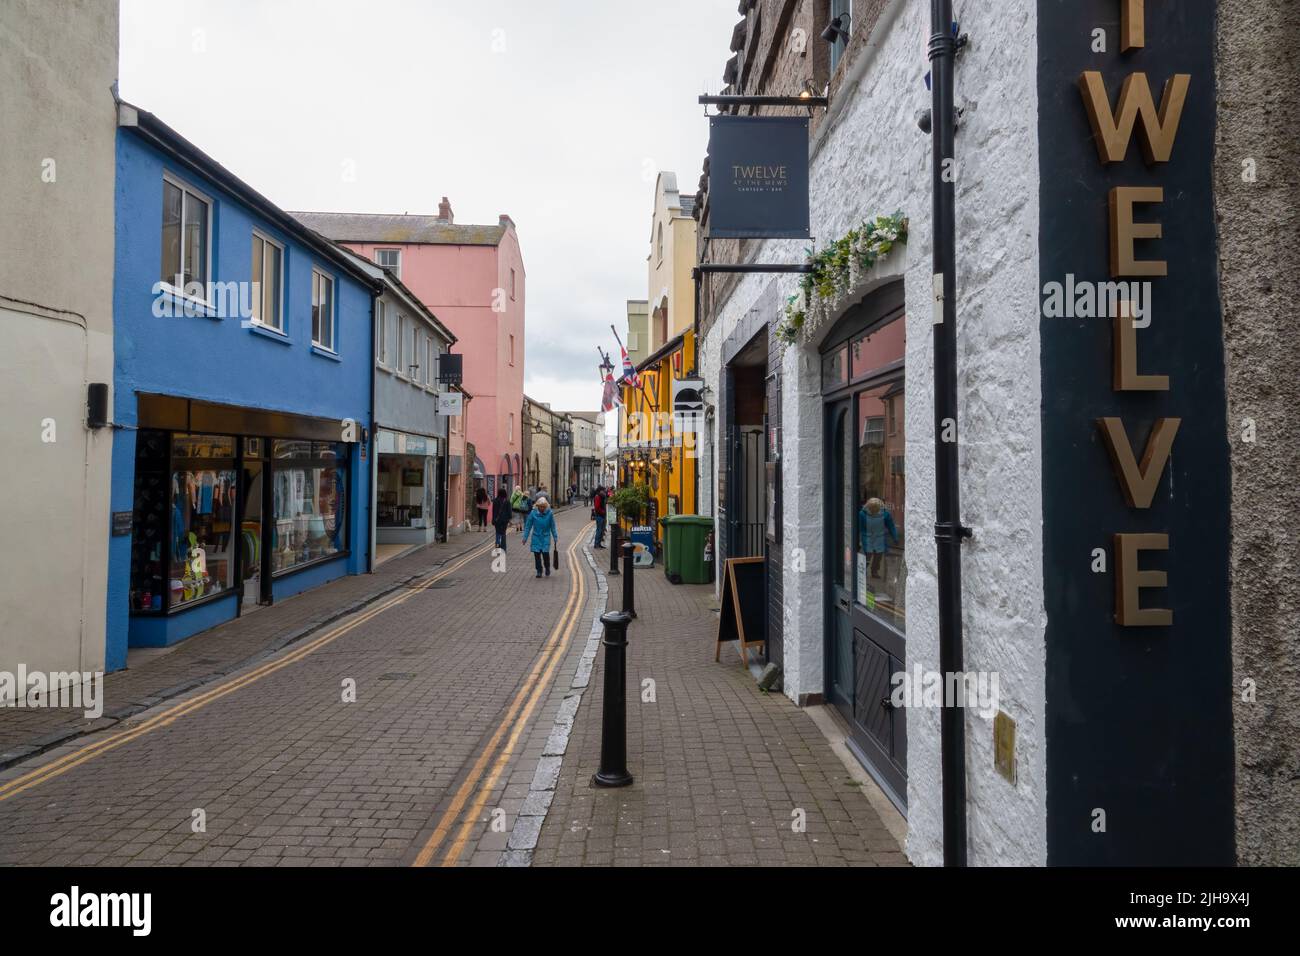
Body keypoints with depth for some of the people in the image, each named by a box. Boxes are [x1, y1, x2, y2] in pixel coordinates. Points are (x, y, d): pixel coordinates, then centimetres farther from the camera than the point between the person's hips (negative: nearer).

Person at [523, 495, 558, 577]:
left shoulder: (549, 514, -7)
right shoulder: (533, 513, -8)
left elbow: (553, 527, 1)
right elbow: (528, 526, 0)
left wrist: (555, 538, 4)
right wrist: (525, 538, -1)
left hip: (546, 537, -1)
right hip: (536, 537, 1)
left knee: (545, 553, -10)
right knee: (537, 554, -1)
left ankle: (547, 569, 17)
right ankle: (539, 571, 15)